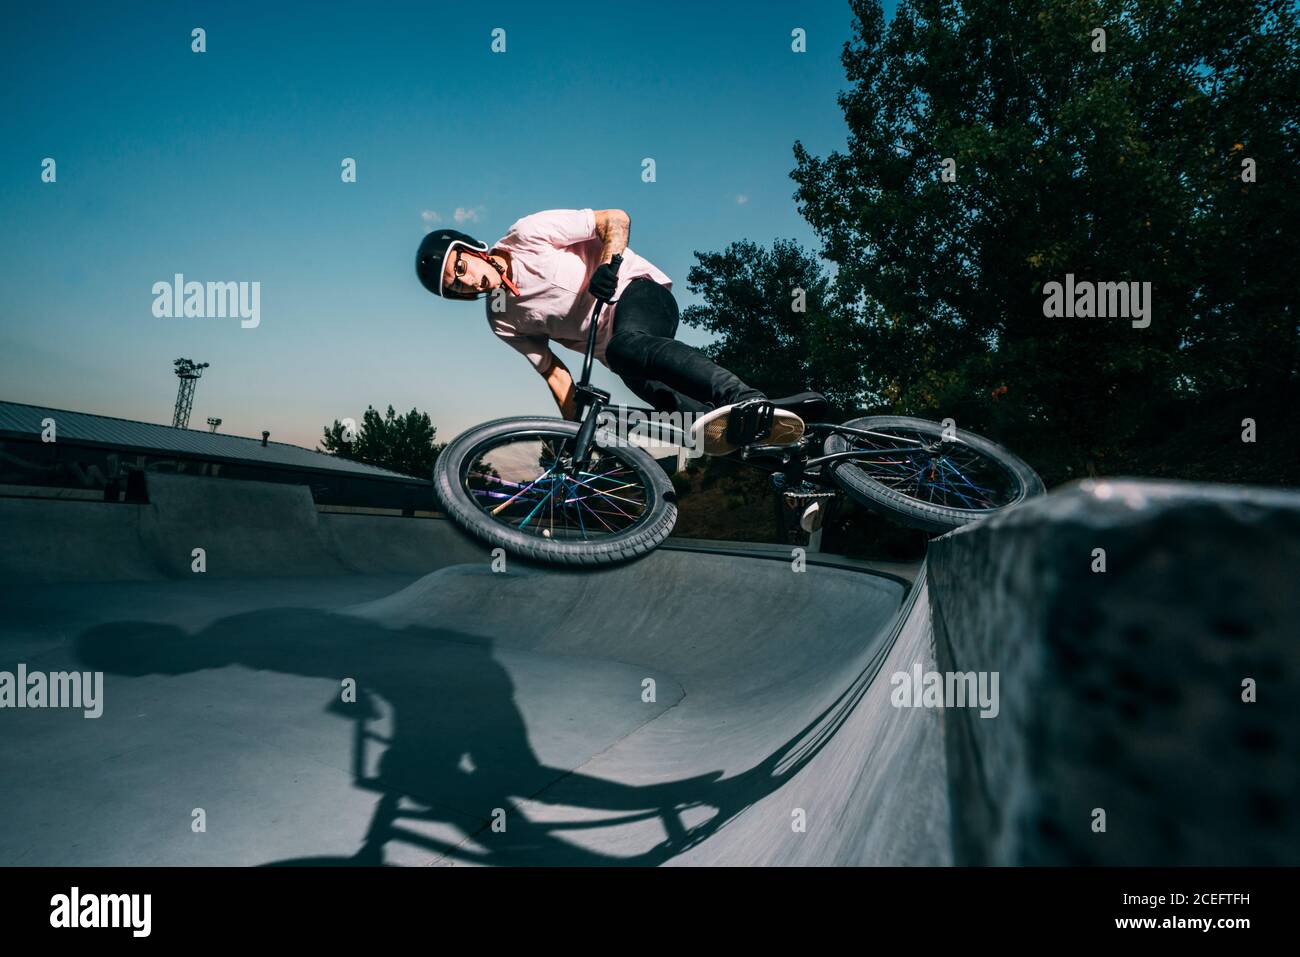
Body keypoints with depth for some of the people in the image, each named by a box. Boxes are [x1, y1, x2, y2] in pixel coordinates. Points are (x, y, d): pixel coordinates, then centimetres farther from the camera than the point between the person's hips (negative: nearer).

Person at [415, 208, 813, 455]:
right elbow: (553, 371, 7)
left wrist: (609, 263, -27)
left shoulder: (528, 234, -8)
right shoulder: (503, 321, 6)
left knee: (627, 344, -38)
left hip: (637, 289, -5)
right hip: (609, 345, 5)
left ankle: (750, 403, -54)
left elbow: (616, 219, -9)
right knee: (641, 378, -29)